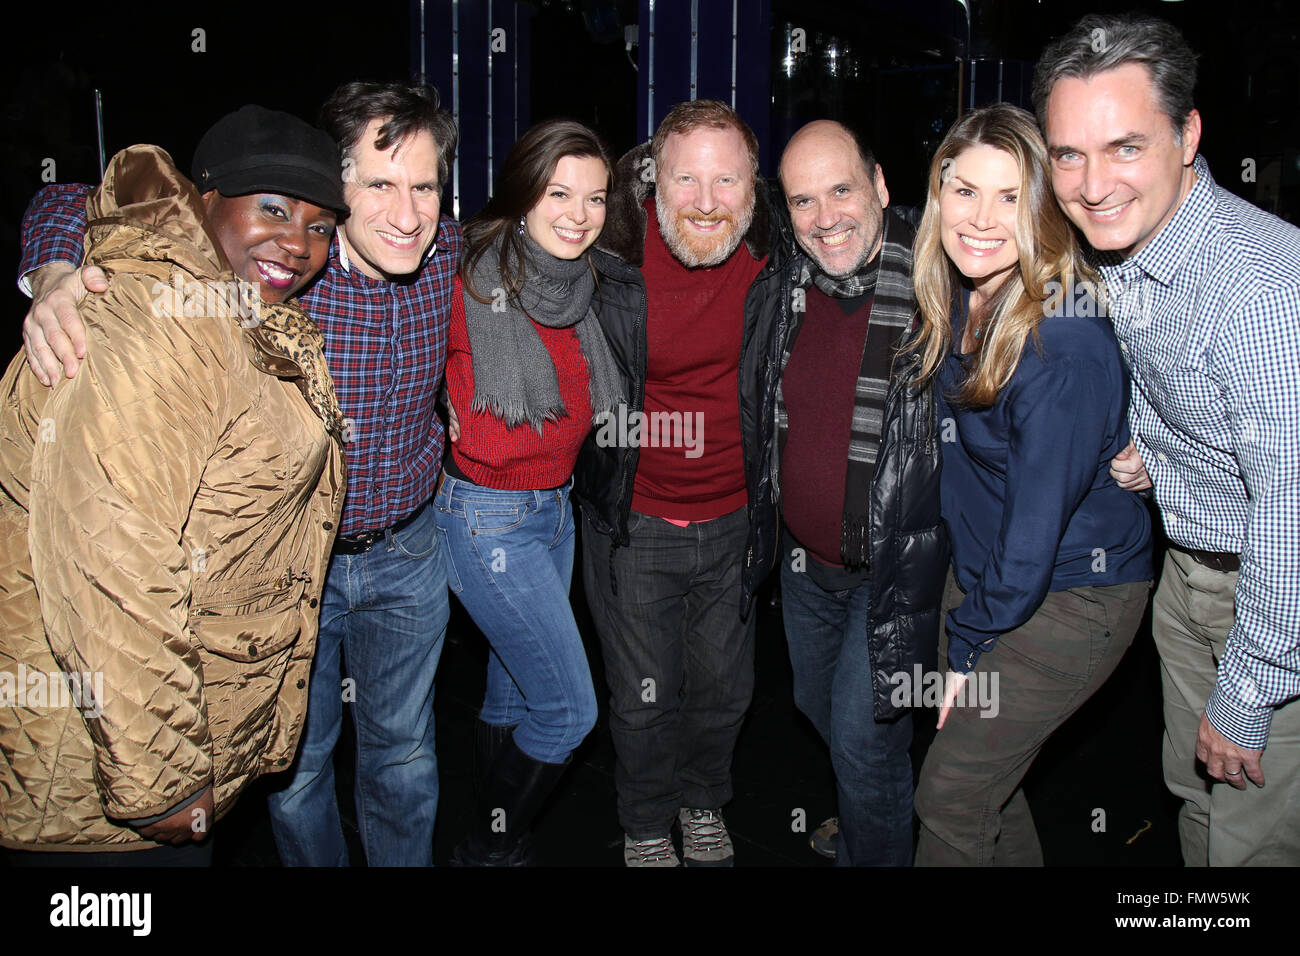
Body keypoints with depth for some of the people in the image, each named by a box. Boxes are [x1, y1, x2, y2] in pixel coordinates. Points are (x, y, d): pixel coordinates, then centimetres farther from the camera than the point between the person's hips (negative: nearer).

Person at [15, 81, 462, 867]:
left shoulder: (448, 251, -11)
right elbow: (73, 204, -17)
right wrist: (55, 278, -38)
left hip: (407, 555, 3)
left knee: (404, 753, 21)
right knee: (296, 765, 17)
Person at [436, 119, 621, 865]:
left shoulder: (580, 286, 3)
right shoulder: (477, 285, -18)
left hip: (556, 506, 7)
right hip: (488, 517, -6)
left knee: (514, 695, 18)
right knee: (570, 711, -2)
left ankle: (493, 841, 38)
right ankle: (491, 848, 23)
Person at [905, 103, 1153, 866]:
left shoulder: (1063, 339, -28)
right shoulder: (961, 298, -3)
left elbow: (1039, 517, -23)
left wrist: (970, 644, -12)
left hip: (1073, 595, -7)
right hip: (984, 569, 7)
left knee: (950, 798, -1)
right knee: (989, 779, 18)